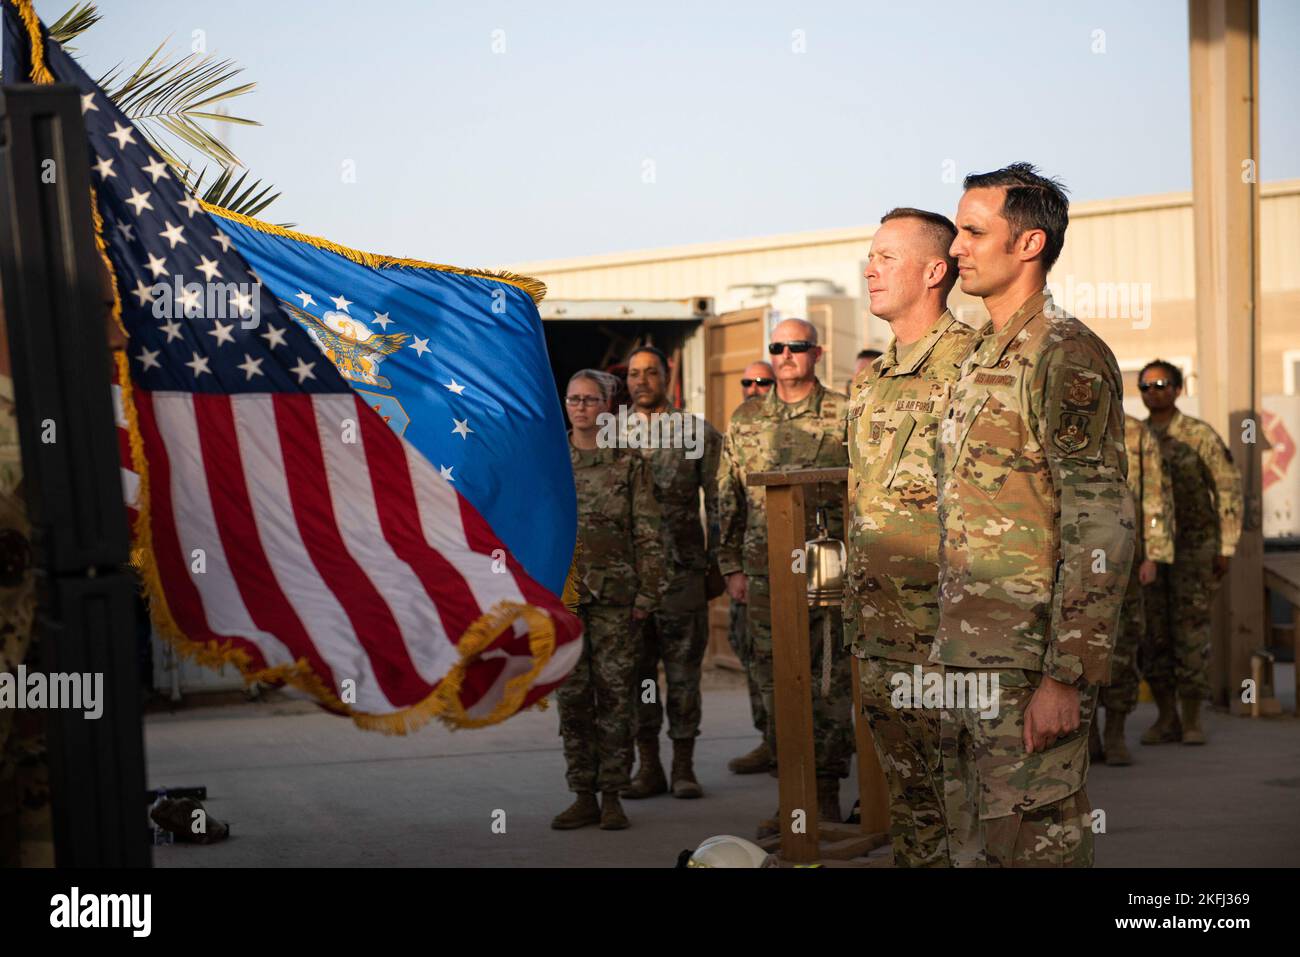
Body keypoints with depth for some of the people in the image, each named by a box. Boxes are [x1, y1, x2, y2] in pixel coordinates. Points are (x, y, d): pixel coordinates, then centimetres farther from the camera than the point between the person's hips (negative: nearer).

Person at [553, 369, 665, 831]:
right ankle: (583, 796, 10)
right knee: (572, 695, 3)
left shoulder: (628, 461, 2)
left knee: (614, 692, -1)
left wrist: (646, 593, -4)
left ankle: (612, 797, 6)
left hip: (614, 590, -2)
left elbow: (647, 533, 1)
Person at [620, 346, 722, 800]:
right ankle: (648, 767, 13)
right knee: (636, 671, 5)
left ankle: (684, 767, 8)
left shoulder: (698, 432, 4)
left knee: (683, 671, 1)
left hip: (682, 570, -2)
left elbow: (717, 502, 4)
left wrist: (717, 565, -1)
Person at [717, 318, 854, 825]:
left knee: (831, 688, 0)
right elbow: (729, 499, 13)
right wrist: (732, 566, 8)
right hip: (766, 574, 3)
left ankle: (827, 795, 9)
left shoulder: (845, 415, 1)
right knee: (775, 688, 6)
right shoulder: (745, 420, 11)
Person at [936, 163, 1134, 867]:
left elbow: (1101, 532, -18)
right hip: (967, 654, 9)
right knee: (977, 840, 15)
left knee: (1028, 844, -5)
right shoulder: (981, 358, 17)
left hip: (1029, 664, -9)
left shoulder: (1066, 357, -12)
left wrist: (1067, 679, -22)